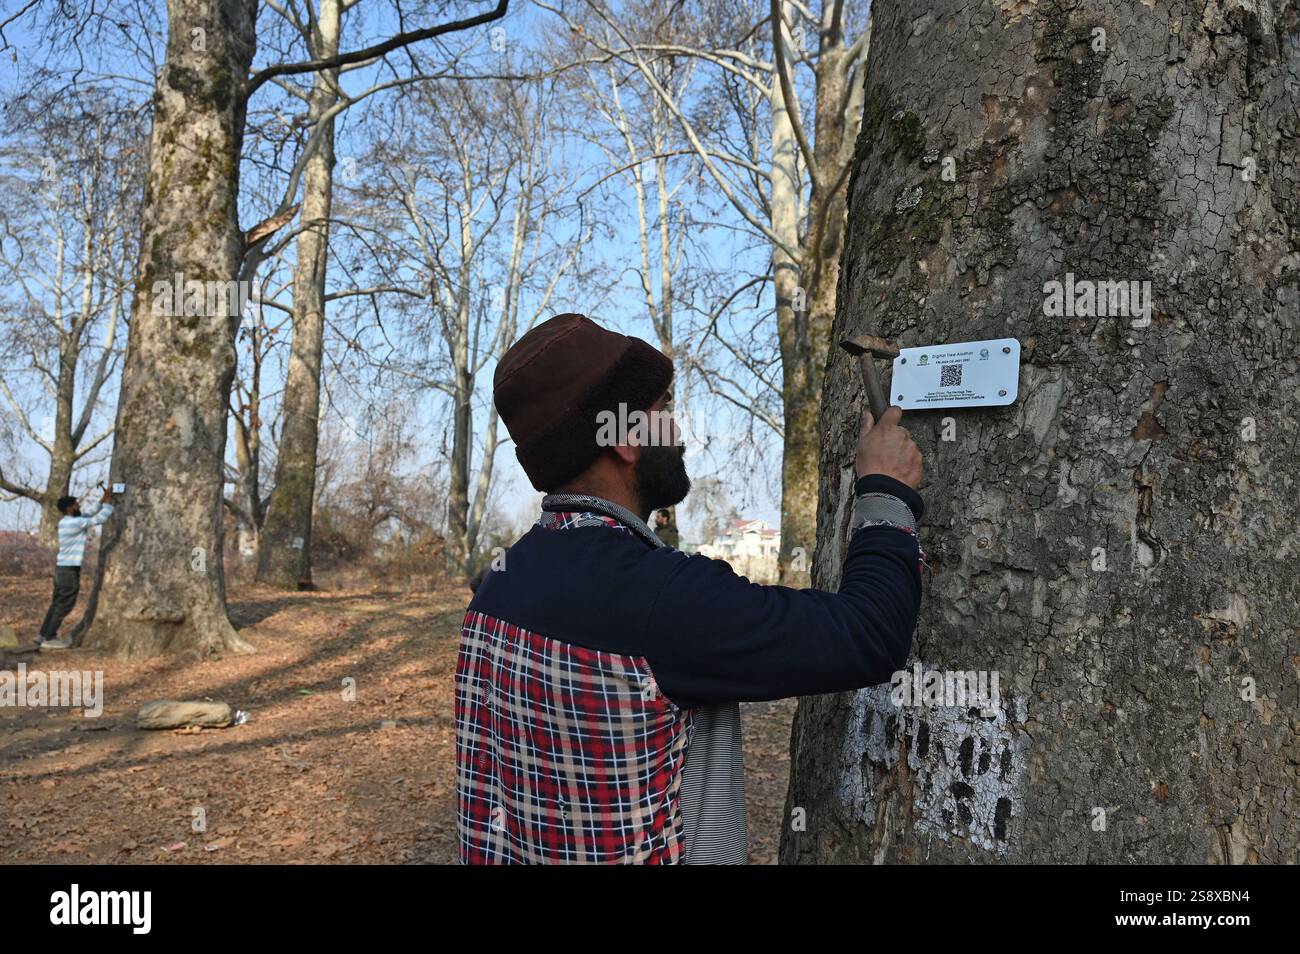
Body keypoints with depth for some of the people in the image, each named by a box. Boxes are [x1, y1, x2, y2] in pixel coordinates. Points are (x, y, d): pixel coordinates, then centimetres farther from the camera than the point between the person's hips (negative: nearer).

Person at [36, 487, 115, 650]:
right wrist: (108, 502, -5)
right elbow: (99, 519, -16)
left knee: (57, 603, 14)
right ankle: (49, 638, -2)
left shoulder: (66, 521, 12)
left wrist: (102, 501, 18)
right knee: (65, 605, -4)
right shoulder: (74, 523, -17)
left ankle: (44, 635, 17)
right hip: (70, 569, -10)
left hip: (63, 567, 10)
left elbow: (89, 514, 23)